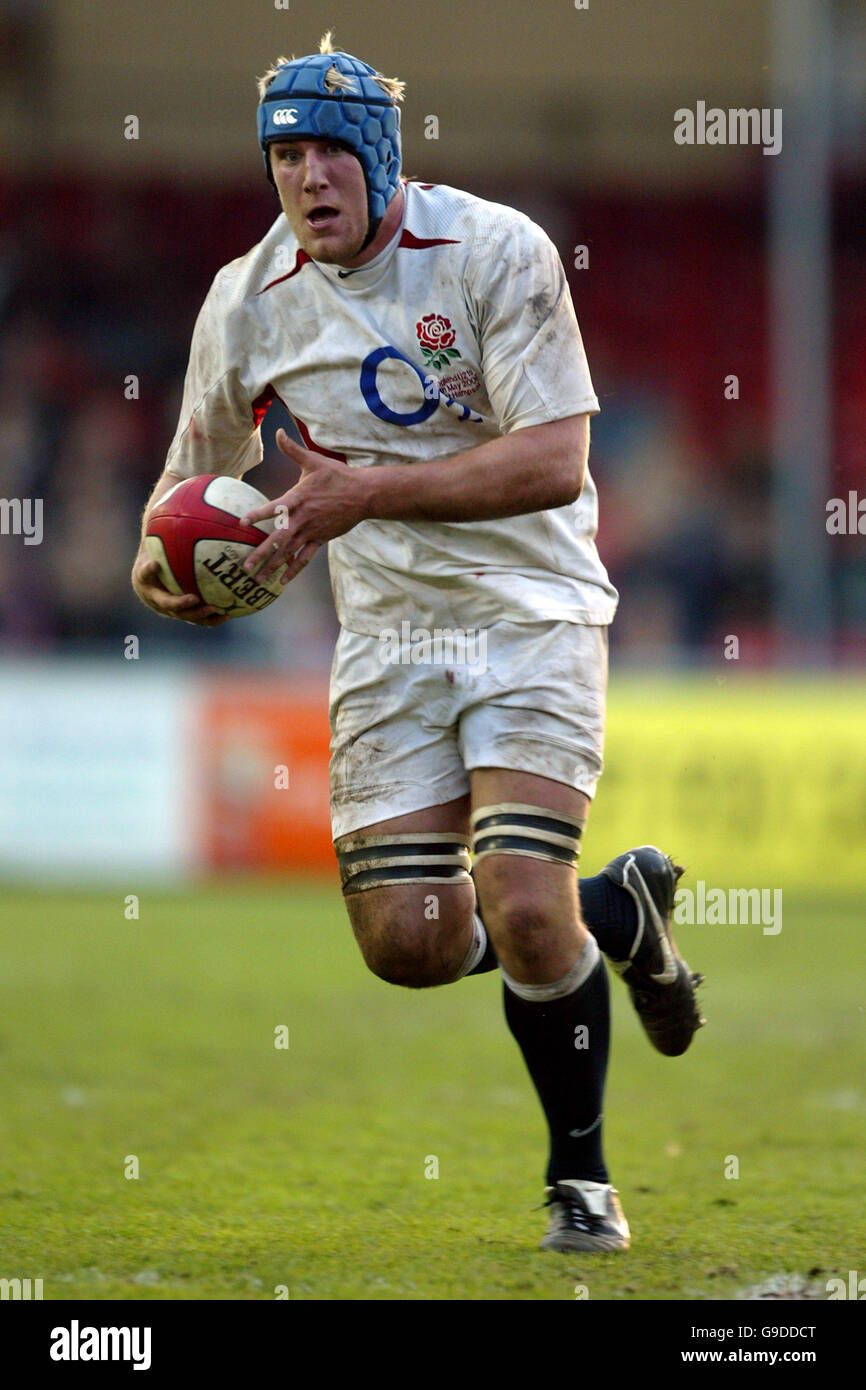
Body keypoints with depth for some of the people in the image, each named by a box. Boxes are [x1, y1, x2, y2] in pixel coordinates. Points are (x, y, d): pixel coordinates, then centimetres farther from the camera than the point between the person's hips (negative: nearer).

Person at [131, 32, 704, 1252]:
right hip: (389, 638, 4)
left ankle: (583, 1178, 5)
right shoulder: (247, 303, -1)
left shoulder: (494, 252, -14)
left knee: (519, 908, -19)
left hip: (533, 613, -4)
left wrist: (369, 491, -29)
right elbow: (200, 466, 15)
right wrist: (161, 563, -7)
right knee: (409, 944, -6)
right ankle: (618, 910, 25)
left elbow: (556, 462, -21)